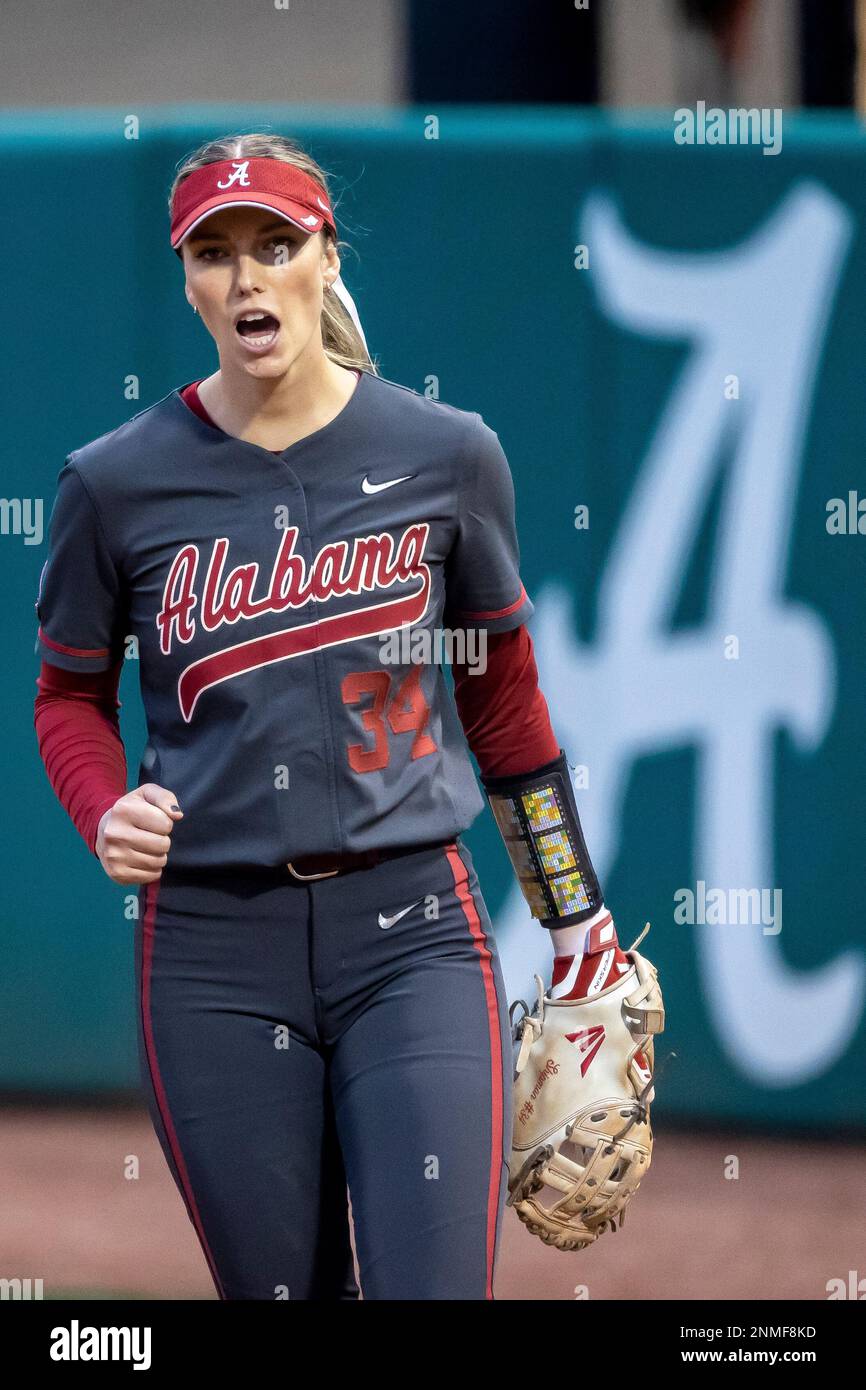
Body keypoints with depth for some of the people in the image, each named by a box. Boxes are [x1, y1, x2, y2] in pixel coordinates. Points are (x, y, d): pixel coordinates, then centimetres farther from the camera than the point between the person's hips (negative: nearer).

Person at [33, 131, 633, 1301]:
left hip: (413, 931, -1)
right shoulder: (118, 483, 0)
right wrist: (106, 816, -8)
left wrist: (574, 916, 18)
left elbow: (502, 685, 13)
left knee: (434, 1289, -13)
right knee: (276, 1290, 4)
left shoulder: (446, 455, 2)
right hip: (214, 944, 1)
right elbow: (71, 695, 13)